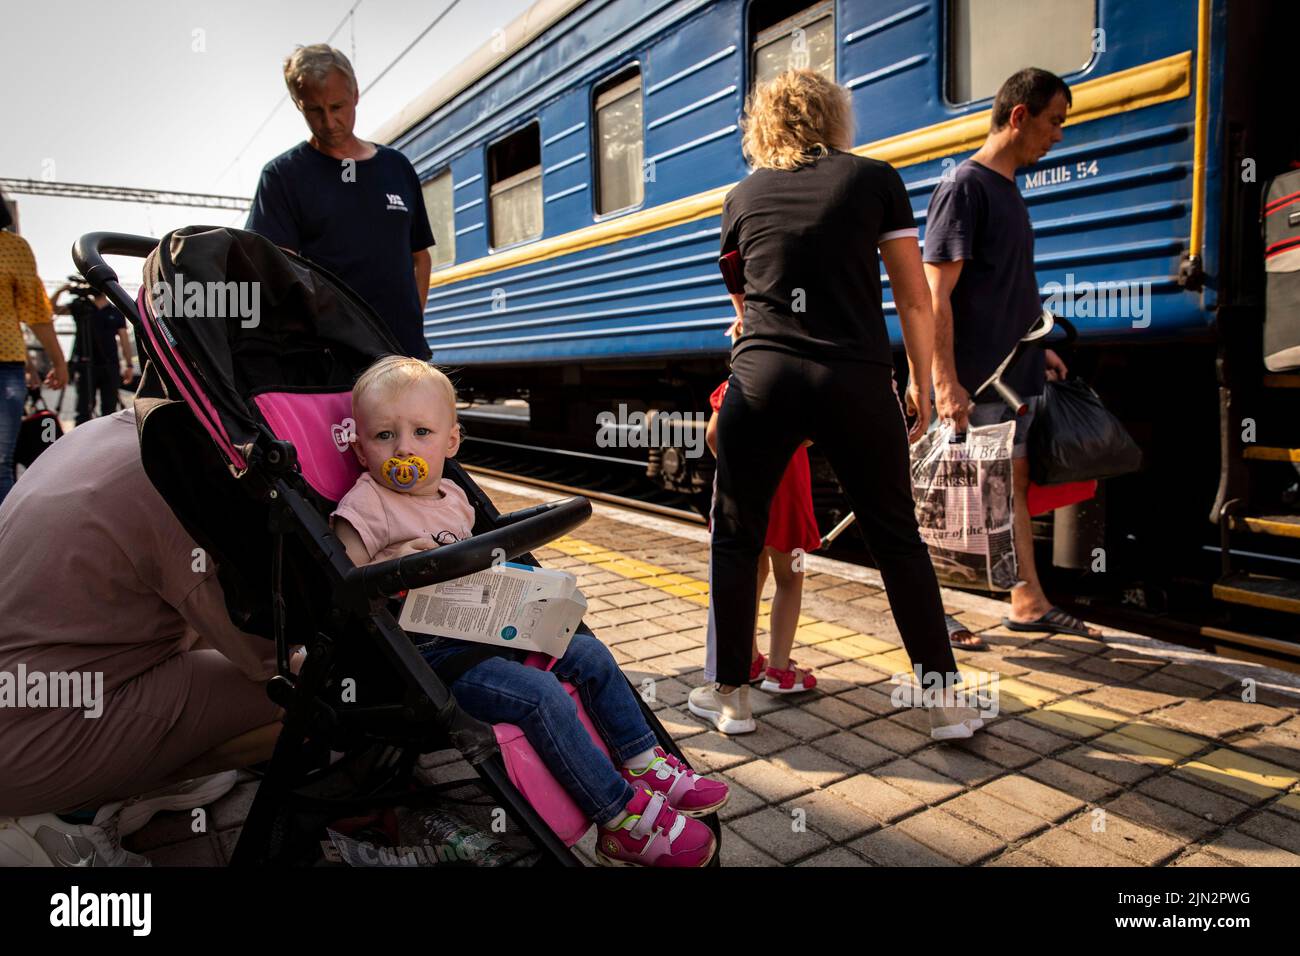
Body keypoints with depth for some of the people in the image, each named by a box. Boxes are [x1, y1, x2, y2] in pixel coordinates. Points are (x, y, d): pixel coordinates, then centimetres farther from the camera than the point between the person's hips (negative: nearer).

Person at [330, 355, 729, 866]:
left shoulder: (452, 497, 13)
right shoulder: (364, 507, -9)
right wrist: (389, 564, -26)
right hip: (428, 651, -9)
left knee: (589, 653, 4)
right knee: (541, 694, -25)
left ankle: (643, 765, 16)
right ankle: (623, 821, -14)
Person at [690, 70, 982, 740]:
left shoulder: (744, 196, 15)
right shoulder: (875, 179, 9)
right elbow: (915, 300, 7)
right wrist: (922, 385, 17)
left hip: (763, 378, 1)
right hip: (858, 382, 0)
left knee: (735, 535, 15)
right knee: (898, 538, 12)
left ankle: (729, 696, 22)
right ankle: (944, 700, 19)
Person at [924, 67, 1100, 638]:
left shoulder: (1009, 189, 18)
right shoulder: (965, 186, -11)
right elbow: (935, 295, -18)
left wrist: (1036, 349, 20)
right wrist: (946, 382, -23)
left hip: (1017, 377, 9)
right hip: (976, 384, -9)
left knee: (1013, 488, 12)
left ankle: (1029, 604, 20)